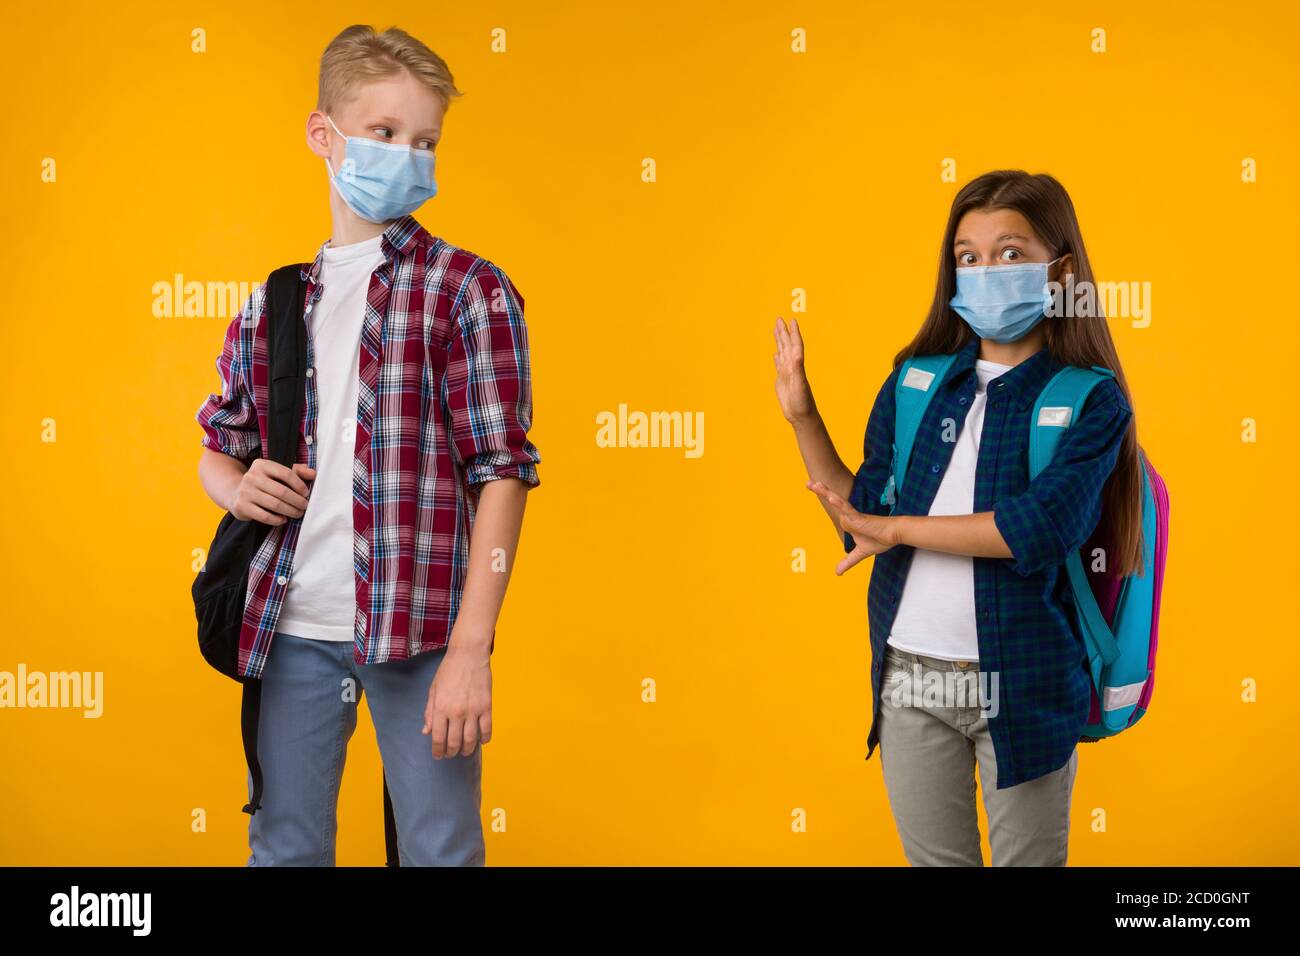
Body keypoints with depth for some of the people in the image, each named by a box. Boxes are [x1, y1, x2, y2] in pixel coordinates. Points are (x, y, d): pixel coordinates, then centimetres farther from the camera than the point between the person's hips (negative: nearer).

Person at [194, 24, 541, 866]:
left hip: (417, 628, -4)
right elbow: (219, 449, 22)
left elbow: (502, 472, -7)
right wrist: (235, 484, -3)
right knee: (283, 847, 13)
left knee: (440, 848, 4)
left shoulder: (469, 290, -2)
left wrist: (471, 649, -13)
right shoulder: (274, 303, 11)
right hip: (292, 626, 4)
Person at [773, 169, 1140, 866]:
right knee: (934, 859, 18)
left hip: (1023, 683, -4)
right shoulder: (917, 383, 5)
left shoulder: (1090, 401, -7)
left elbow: (1044, 526, -23)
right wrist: (802, 417, 1)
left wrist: (898, 529, -18)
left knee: (1028, 859, 12)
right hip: (911, 678, 4)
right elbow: (861, 517, 8)